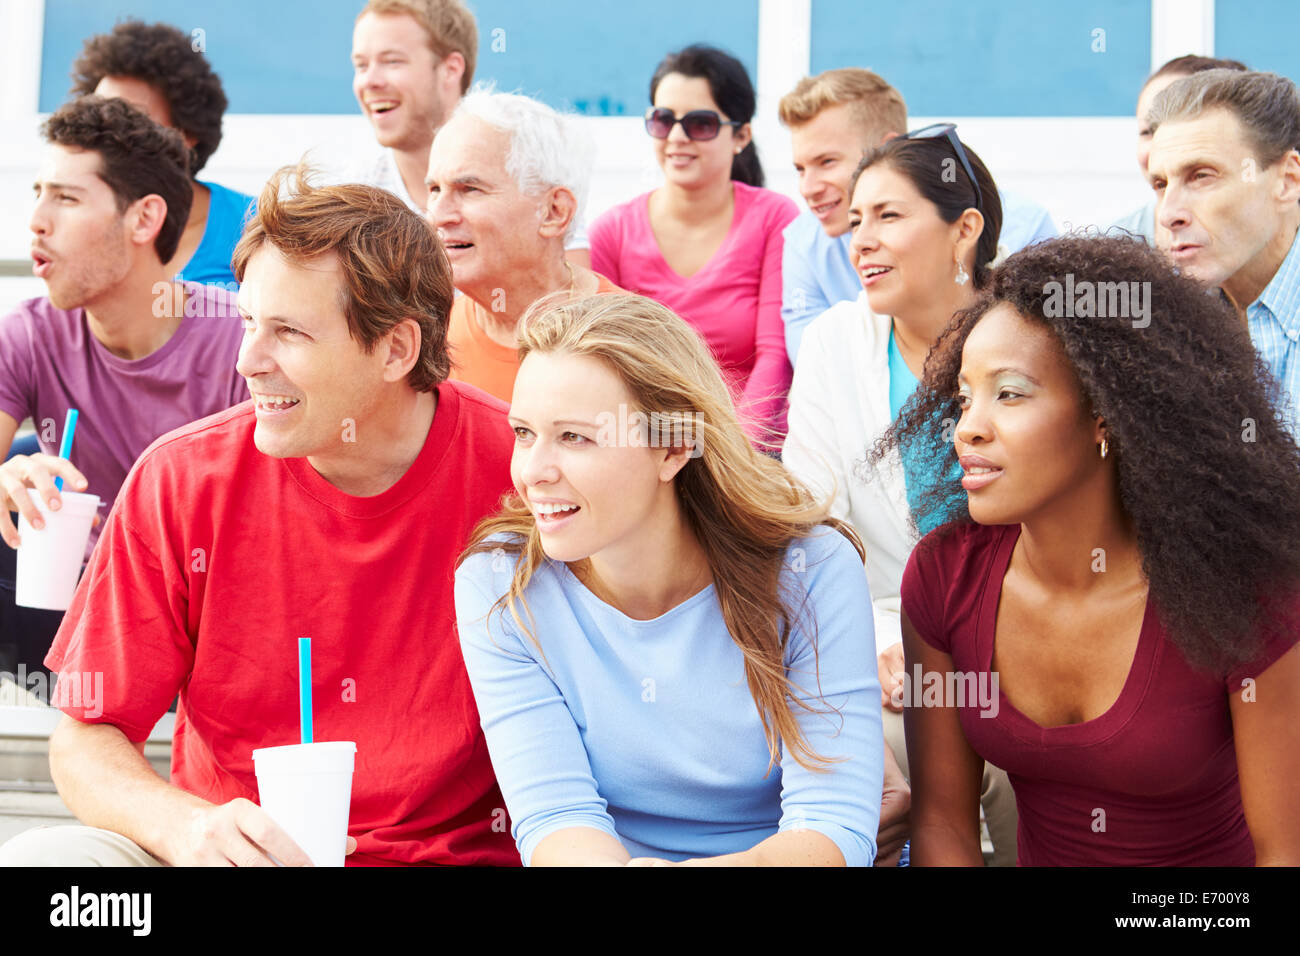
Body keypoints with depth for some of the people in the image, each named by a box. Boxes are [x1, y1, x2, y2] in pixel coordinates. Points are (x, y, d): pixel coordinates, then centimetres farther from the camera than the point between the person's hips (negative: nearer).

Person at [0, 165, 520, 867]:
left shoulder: (515, 472, -12)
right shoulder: (180, 480, -6)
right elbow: (84, 738, -1)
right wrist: (189, 827, -21)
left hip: (451, 850, -3)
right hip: (214, 850, 3)